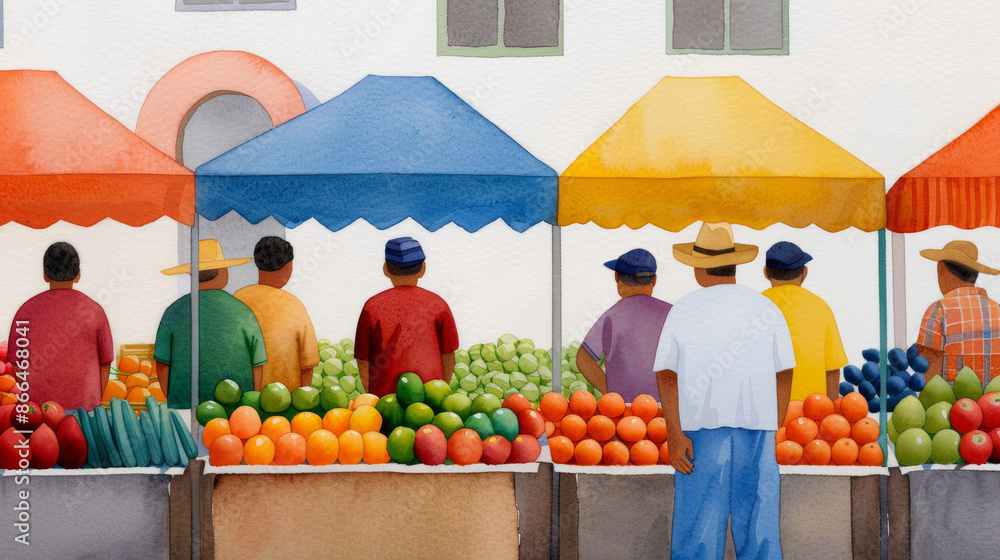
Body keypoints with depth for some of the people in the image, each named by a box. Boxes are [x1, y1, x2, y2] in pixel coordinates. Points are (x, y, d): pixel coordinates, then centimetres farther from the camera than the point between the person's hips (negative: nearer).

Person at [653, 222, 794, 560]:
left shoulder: (683, 311, 2)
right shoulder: (766, 310, 5)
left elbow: (665, 374, -6)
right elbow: (784, 373, 6)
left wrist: (675, 436, -10)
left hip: (701, 430, -1)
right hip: (756, 424, 1)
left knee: (699, 521, 2)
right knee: (757, 521, 6)